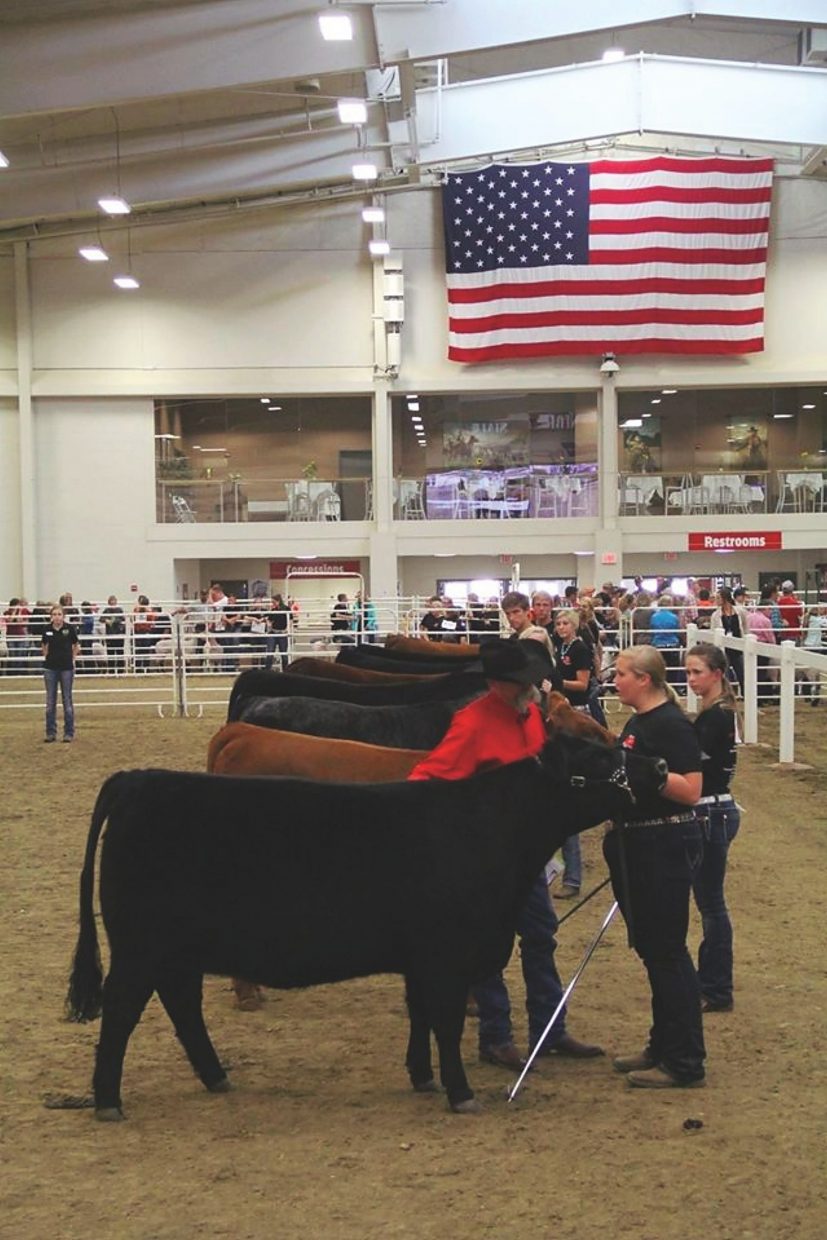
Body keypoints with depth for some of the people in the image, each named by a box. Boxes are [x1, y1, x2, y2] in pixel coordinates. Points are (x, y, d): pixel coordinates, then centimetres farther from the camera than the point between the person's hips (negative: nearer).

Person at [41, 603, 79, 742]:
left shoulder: (70, 629, -8)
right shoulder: (47, 630, -2)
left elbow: (76, 646, 5)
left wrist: (72, 658, 1)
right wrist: (46, 656, 6)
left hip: (66, 668, -2)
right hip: (50, 668, 2)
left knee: (67, 700, 4)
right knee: (50, 700, 6)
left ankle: (69, 732, 10)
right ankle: (51, 732, 14)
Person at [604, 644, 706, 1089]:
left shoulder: (672, 725, -16)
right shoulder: (635, 723, 13)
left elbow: (690, 790, -23)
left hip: (667, 847, -10)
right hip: (637, 845, 10)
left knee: (667, 952, -4)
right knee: (651, 949, 16)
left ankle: (685, 1062, 4)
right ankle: (662, 1047, 27)